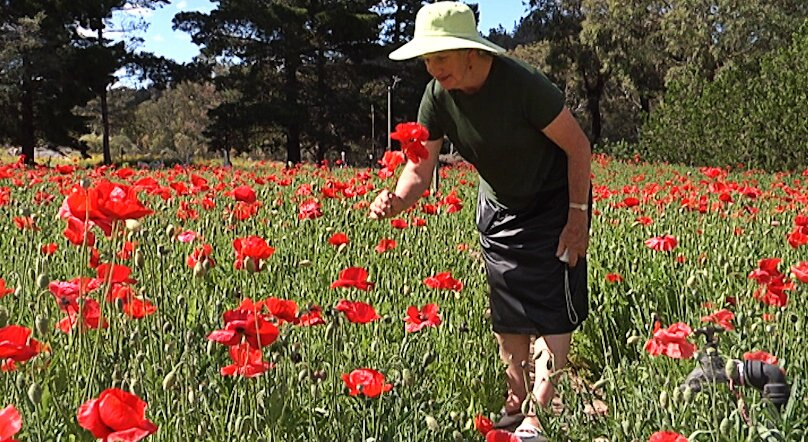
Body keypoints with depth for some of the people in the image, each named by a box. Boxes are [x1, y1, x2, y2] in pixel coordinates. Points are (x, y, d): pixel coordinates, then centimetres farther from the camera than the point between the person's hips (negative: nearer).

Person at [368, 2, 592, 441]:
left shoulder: (522, 85, -31)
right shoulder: (437, 96, -15)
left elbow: (578, 146, -21)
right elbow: (420, 167, -14)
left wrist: (578, 216, -21)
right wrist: (397, 200, -36)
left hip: (553, 202, -6)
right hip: (497, 206, 6)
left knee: (549, 309, -10)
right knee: (505, 310, 10)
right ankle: (515, 403, 23)